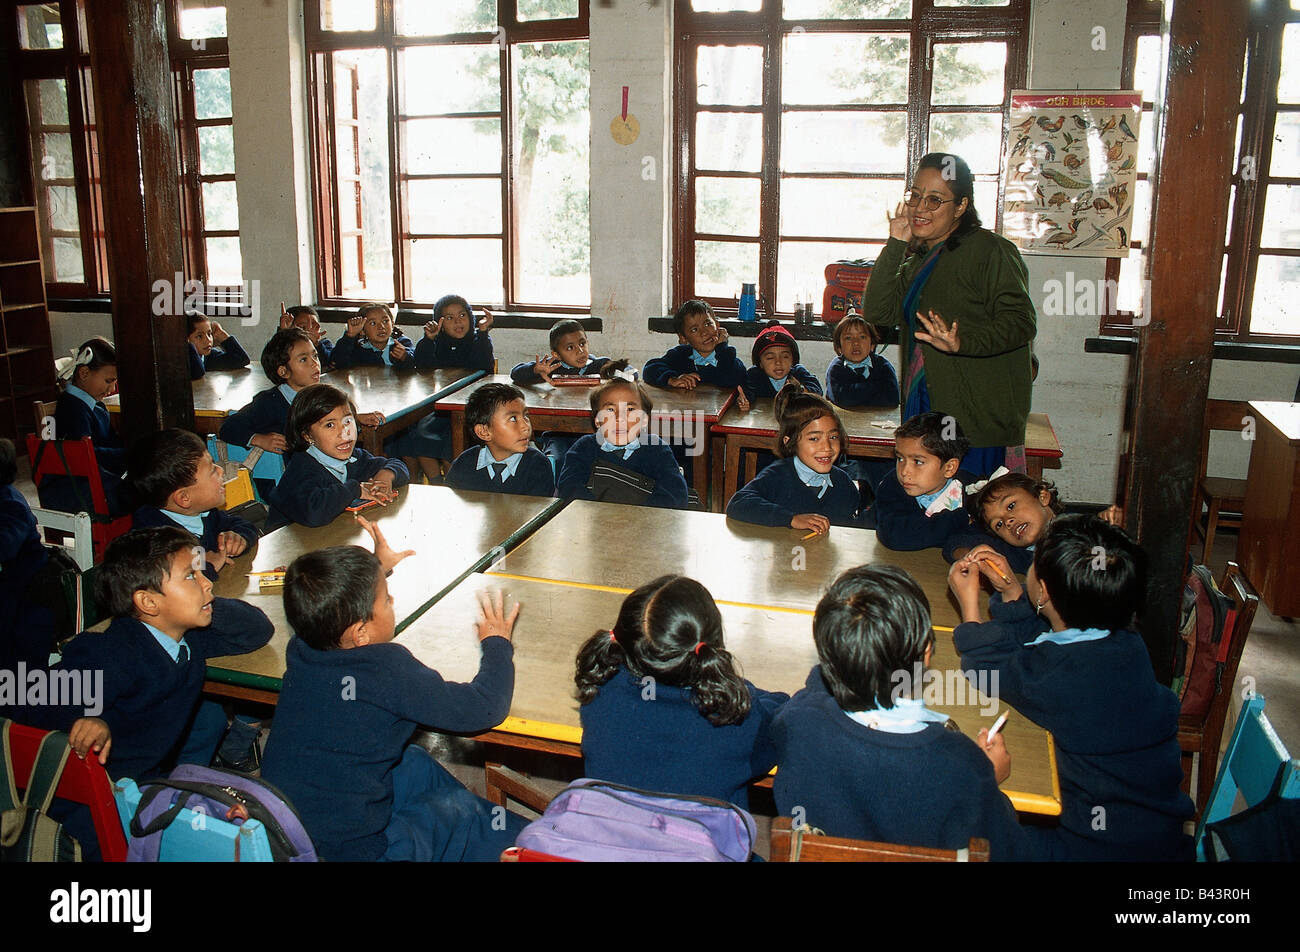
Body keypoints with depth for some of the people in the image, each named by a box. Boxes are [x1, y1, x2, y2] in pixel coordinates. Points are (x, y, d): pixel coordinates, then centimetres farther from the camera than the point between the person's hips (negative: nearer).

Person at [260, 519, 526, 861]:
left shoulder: (300, 647, -7)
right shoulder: (387, 670, -27)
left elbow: (335, 606, 20)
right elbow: (485, 708, -22)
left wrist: (376, 567, 32)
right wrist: (497, 642, -4)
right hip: (348, 847, -7)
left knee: (414, 764, 24)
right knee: (458, 809, 15)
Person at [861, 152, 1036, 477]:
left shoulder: (990, 250, -7)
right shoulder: (918, 258, 17)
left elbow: (1021, 321, -16)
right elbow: (877, 313, 5)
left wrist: (961, 343, -32)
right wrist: (895, 245, 1)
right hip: (924, 412, 7)